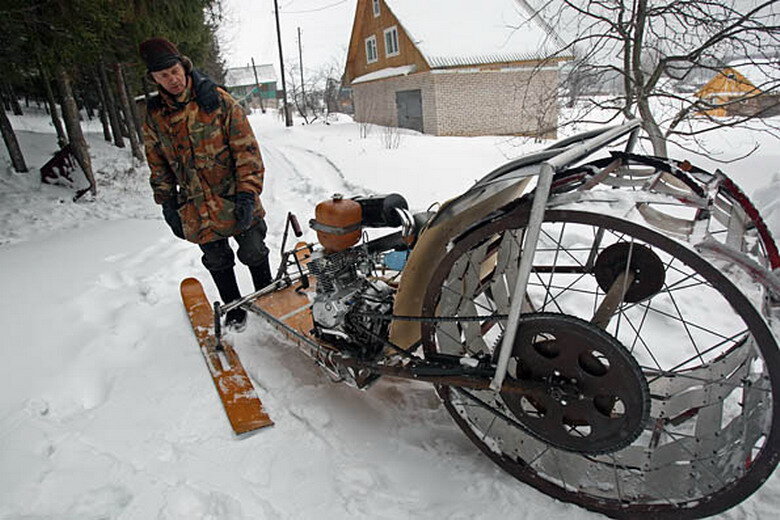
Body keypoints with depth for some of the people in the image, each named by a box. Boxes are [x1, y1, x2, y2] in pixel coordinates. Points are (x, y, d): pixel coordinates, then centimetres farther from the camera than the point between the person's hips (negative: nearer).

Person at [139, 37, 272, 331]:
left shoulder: (218, 101, -7)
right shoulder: (154, 117, 3)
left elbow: (246, 149, -10)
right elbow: (159, 167, 12)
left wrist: (247, 194, -16)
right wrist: (168, 205, 8)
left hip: (236, 202, -3)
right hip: (197, 211, 3)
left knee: (254, 254, 9)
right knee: (217, 262, 13)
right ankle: (234, 309, 34)